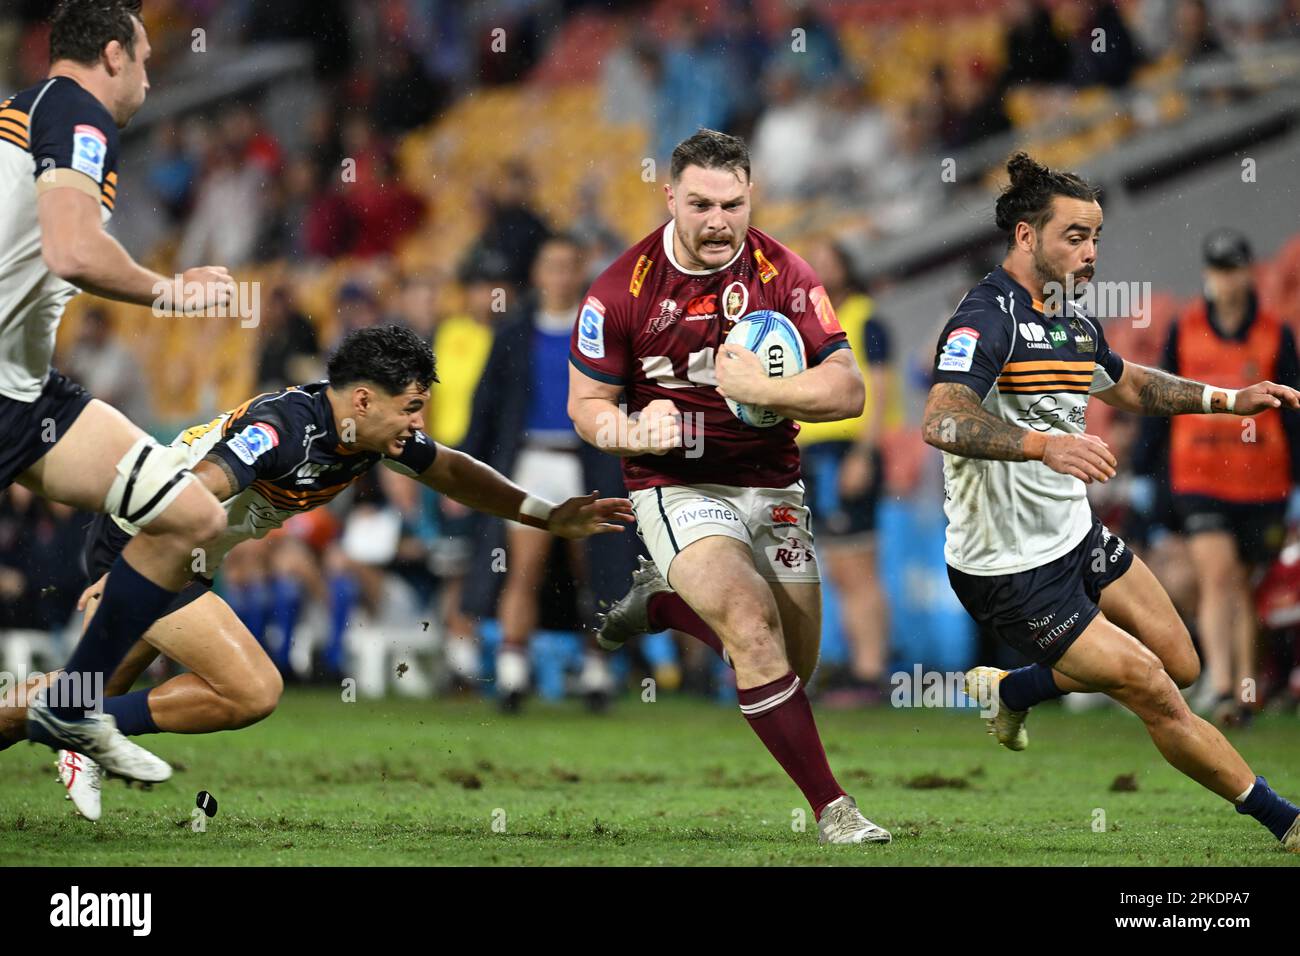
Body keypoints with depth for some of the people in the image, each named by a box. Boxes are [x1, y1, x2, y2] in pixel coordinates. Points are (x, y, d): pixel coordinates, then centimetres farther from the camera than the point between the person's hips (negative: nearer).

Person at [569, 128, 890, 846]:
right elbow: (586, 404, -2)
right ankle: (831, 807, -18)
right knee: (752, 625, -25)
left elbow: (847, 389, -11)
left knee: (793, 667, 6)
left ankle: (661, 601, 32)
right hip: (677, 486, -3)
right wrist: (635, 430, -24)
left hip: (770, 484, 4)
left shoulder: (785, 275, -7)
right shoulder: (621, 289, -10)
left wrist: (763, 389, -28)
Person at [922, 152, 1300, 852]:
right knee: (1154, 693, -8)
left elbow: (1128, 386, 29)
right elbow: (942, 422, -37)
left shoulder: (1071, 318, 9)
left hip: (1075, 535, 9)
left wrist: (1229, 399, 19)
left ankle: (1009, 691, 31)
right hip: (1012, 574, -9)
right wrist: (1045, 444, -51)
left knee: (1178, 664, 13)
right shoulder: (987, 318, -21)